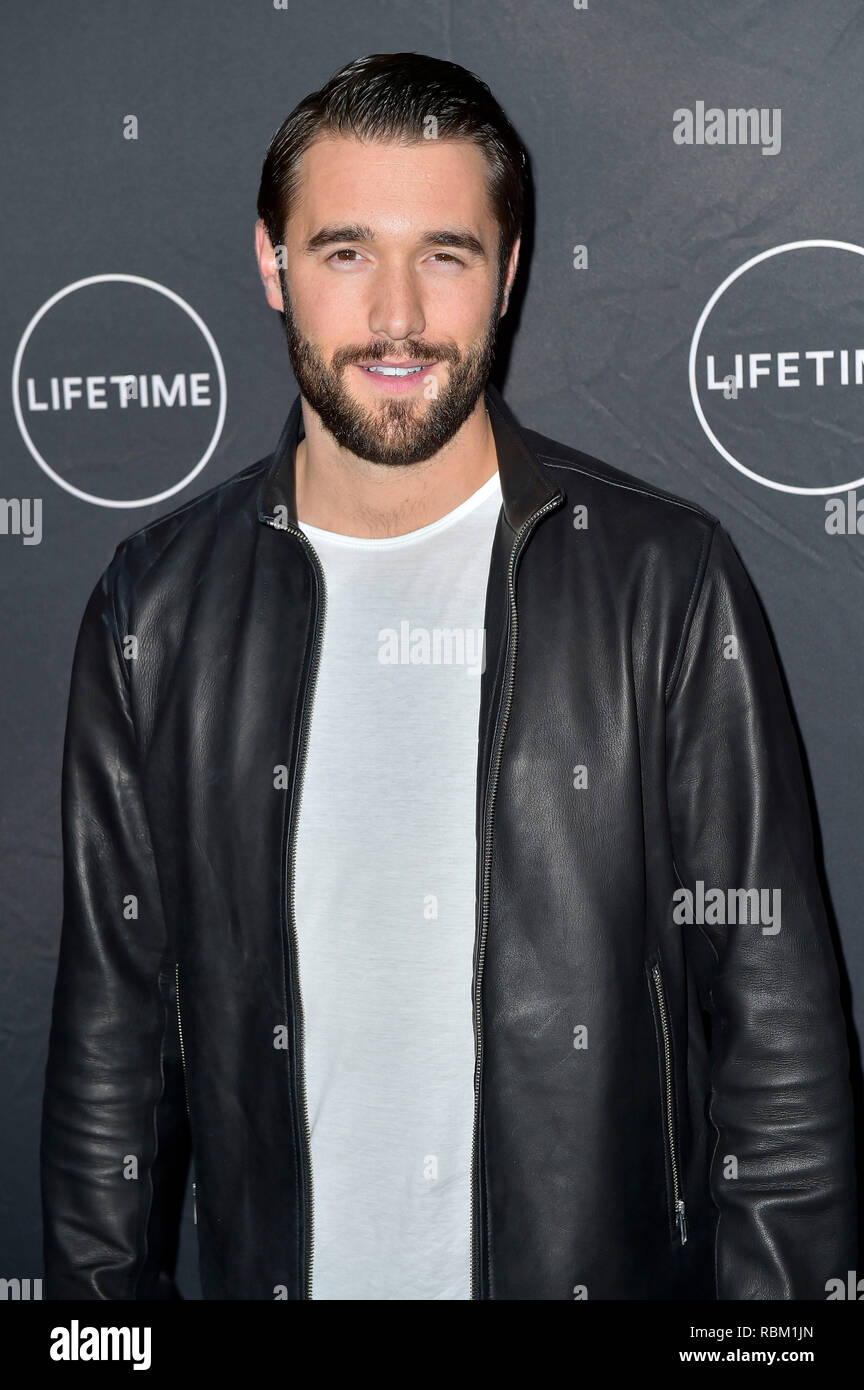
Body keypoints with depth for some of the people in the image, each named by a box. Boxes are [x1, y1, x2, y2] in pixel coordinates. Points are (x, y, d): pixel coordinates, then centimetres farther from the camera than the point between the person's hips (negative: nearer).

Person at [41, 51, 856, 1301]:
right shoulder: (160, 602, -3)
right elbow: (112, 1024, 3)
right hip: (270, 1266, 2)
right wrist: (101, 1297, 3)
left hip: (610, 1262, -1)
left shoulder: (666, 580, -10)